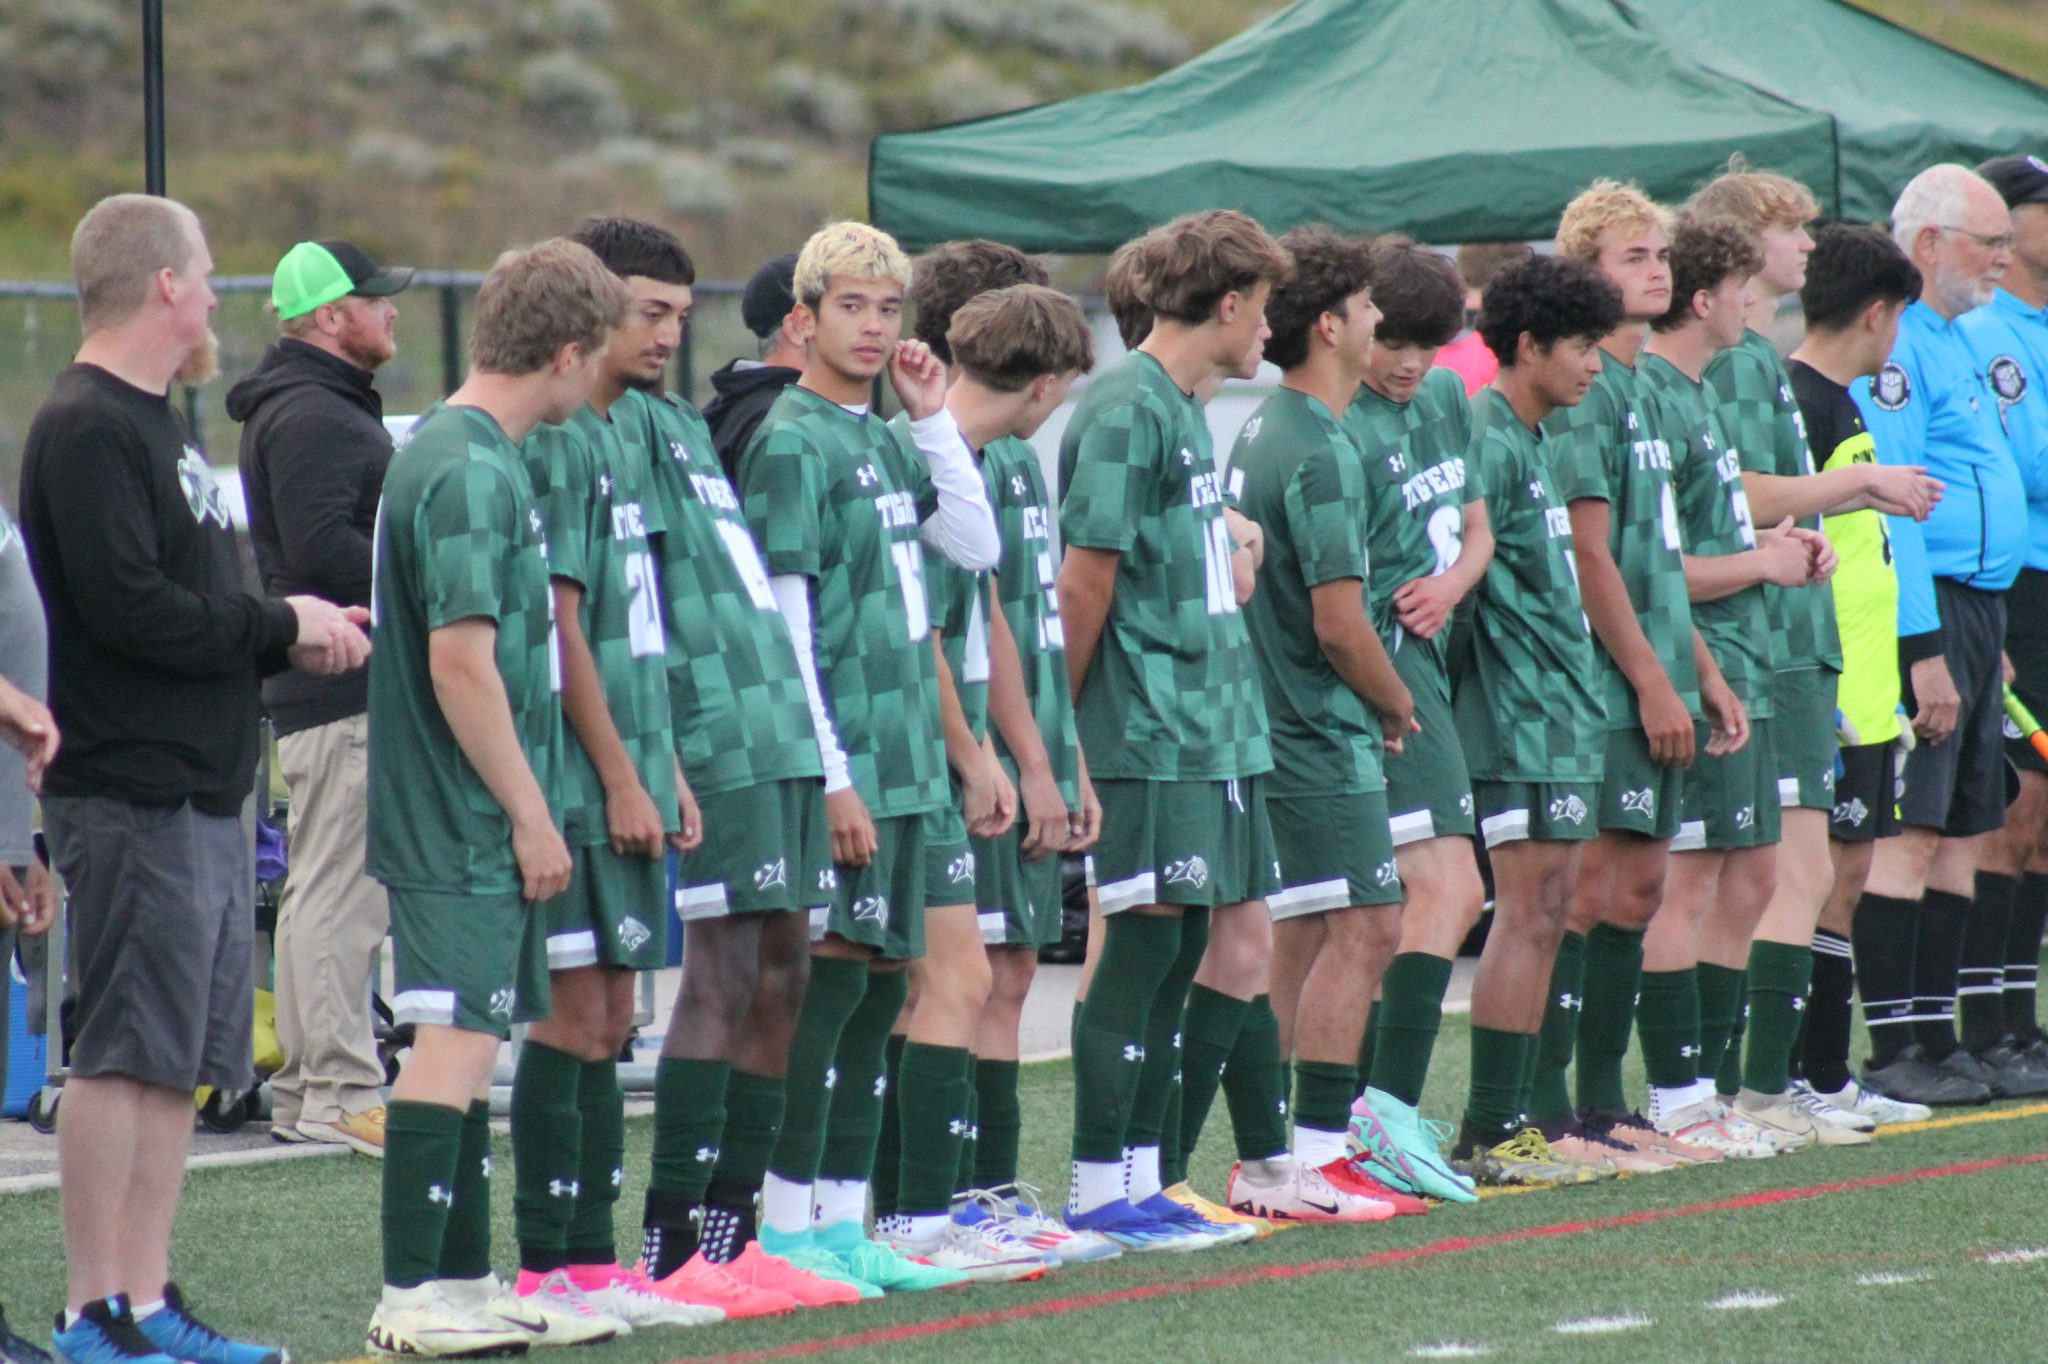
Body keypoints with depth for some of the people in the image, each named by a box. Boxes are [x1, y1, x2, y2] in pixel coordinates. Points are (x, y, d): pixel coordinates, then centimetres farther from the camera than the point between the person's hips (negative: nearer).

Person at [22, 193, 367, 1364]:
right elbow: (129, 608, -21)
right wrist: (280, 629, -11)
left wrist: (299, 634, 5)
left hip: (206, 797, 10)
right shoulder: (84, 431, -12)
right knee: (125, 1055, -7)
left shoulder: (155, 425, 20)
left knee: (184, 1060, 10)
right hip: (132, 796, -10)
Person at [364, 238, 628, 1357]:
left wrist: (525, 805, 23)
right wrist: (531, 813, -16)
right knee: (456, 1041, -9)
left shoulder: (457, 453, 15)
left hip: (464, 825, 10)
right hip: (466, 823, -10)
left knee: (466, 1043, 13)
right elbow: (462, 661, -21)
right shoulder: (470, 474, -17)